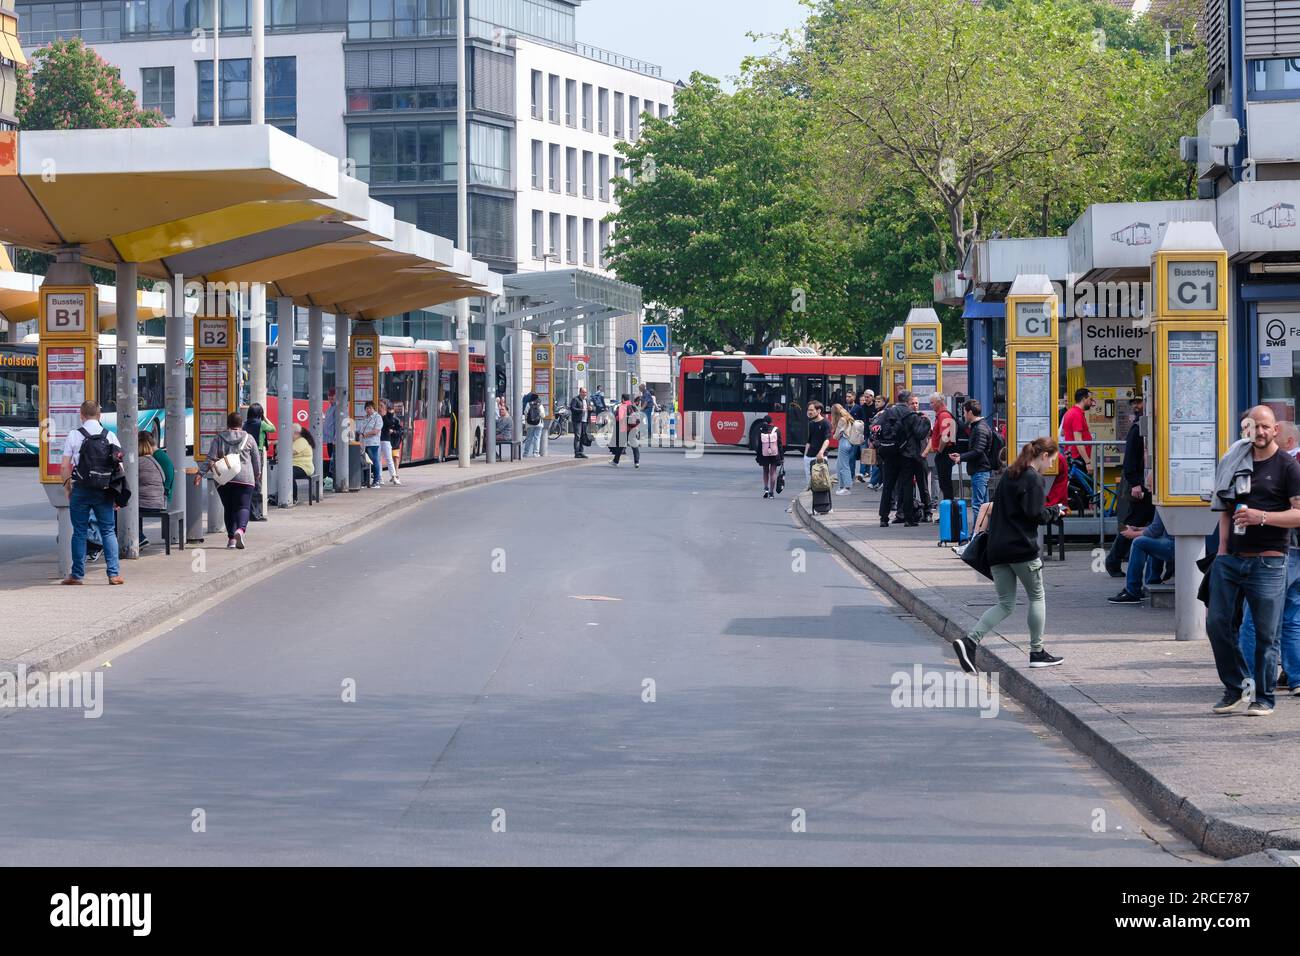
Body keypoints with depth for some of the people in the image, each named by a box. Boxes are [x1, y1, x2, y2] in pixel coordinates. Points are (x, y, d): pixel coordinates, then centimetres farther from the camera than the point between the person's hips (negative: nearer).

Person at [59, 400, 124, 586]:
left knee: (79, 532, 6)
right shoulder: (110, 436, 4)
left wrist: (68, 489, 7)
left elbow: (64, 467, -4)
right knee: (108, 531, 7)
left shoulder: (74, 435, -1)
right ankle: (114, 574, 2)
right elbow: (120, 468, 2)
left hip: (81, 490, -1)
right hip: (104, 491, 1)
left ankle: (77, 574, 7)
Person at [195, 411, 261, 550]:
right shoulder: (248, 438, 6)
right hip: (244, 478, -1)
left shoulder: (218, 439, 7)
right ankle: (240, 529, -29)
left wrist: (200, 473, 1)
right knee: (243, 506, -3)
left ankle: (231, 538, 5)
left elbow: (211, 459, -1)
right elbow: (256, 459, 12)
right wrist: (257, 474, 27)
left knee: (229, 508, 9)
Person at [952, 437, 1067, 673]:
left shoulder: (1009, 474, 15)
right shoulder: (1033, 479, -10)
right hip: (1022, 548, -7)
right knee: (1037, 597, 11)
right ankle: (1037, 652, 17)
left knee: (1005, 603, 8)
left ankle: (970, 641, -11)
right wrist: (1055, 511, 3)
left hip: (997, 548, 7)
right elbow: (1036, 515, -17)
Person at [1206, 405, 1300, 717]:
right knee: (1217, 623, 0)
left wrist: (1262, 517, -20)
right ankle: (1236, 689, 15)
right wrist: (1223, 547, 9)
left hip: (1268, 562, -5)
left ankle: (1264, 699, 10)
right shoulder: (1236, 462, 14)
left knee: (1266, 633, 0)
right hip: (1231, 558, 5)